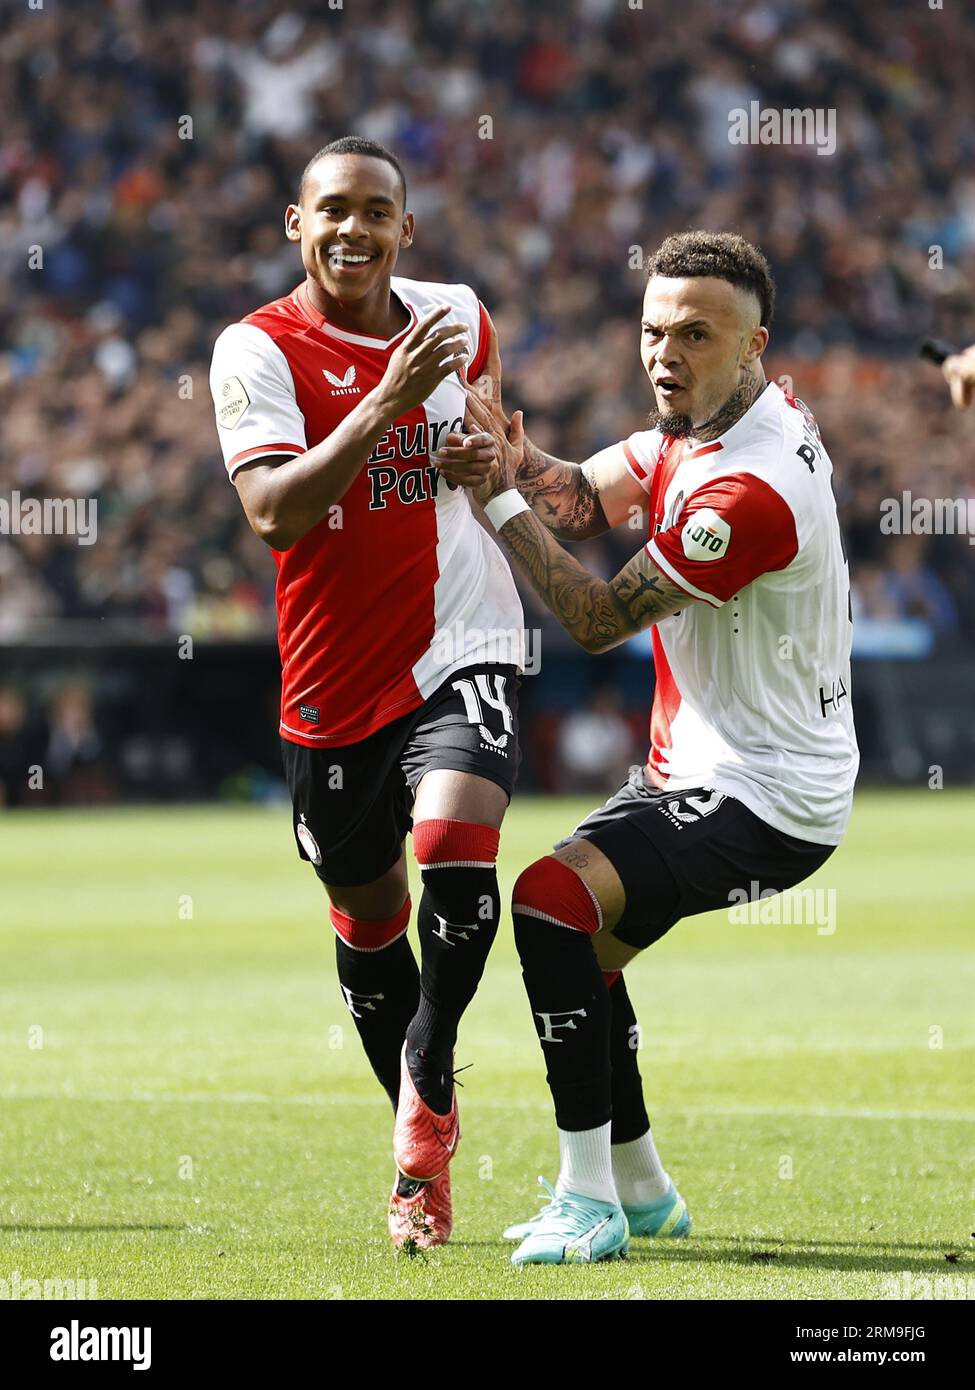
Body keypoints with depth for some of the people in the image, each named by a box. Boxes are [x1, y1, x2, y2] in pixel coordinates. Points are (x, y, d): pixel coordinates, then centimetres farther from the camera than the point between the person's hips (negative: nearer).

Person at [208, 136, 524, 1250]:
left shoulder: (455, 316, 4)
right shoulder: (257, 350, -8)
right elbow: (274, 510, -22)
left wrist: (489, 457, 4)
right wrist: (386, 404, -30)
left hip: (460, 645, 1)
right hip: (335, 679, -1)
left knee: (454, 844, -25)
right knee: (368, 914, 11)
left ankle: (427, 1080, -4)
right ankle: (423, 1158, 31)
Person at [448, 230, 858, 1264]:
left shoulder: (753, 489, -27)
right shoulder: (693, 426, 4)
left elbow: (599, 618, -22)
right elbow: (586, 498, 3)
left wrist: (500, 497, -20)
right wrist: (520, 465, -19)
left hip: (765, 800, -11)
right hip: (704, 769, 11)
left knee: (555, 899, -25)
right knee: (576, 940, 19)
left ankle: (589, 1201, -23)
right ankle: (640, 1190, 31)